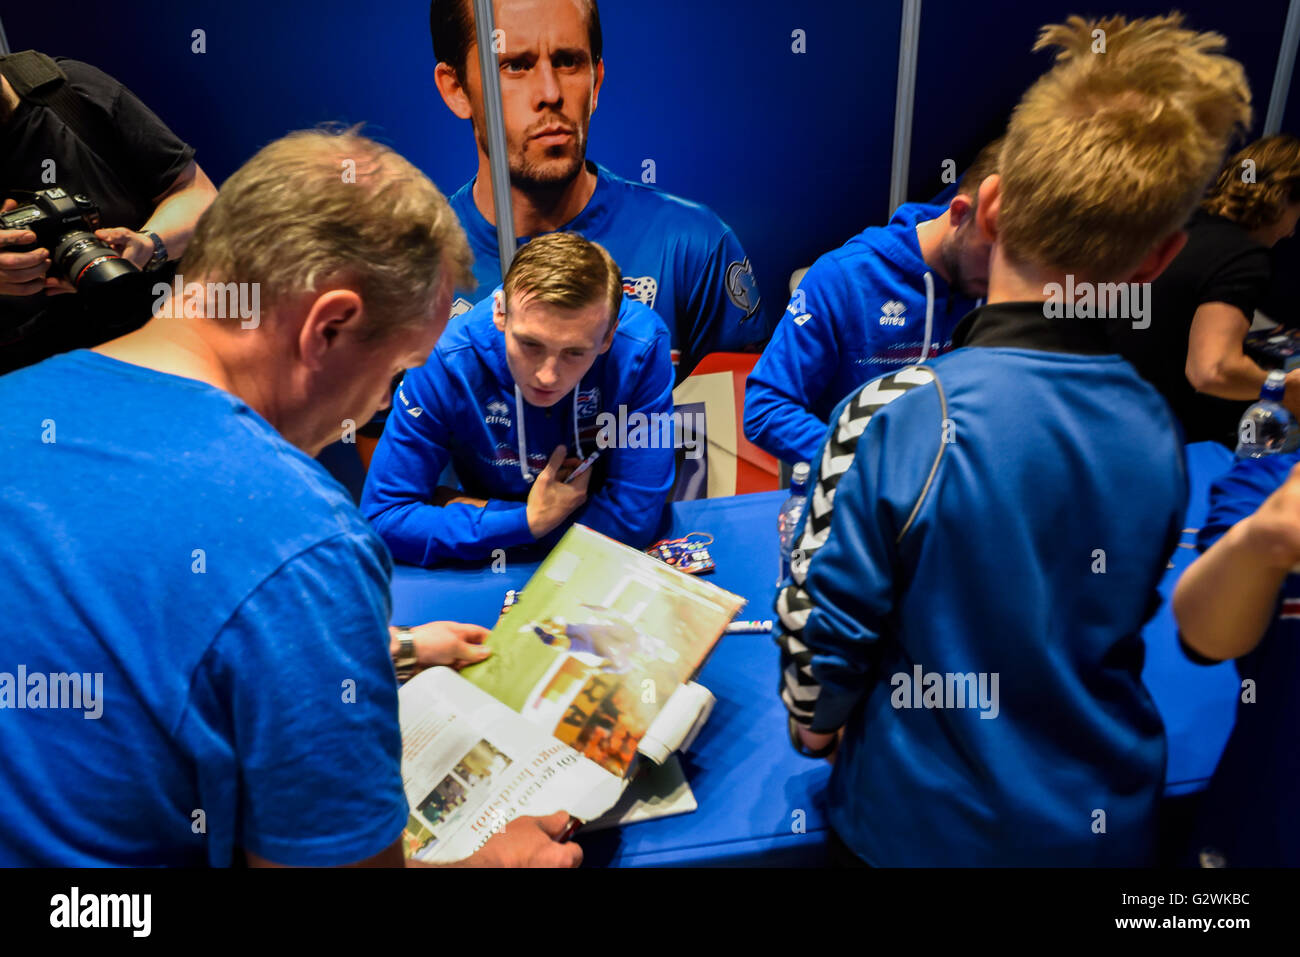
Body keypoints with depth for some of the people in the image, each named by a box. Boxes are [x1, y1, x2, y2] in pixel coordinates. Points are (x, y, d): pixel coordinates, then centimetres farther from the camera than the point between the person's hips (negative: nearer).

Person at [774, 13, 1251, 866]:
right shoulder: (1157, 429, -13)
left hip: (930, 823, -3)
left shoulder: (895, 420, -30)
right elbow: (1127, 614, 2)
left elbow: (822, 627, -21)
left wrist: (815, 723, 0)